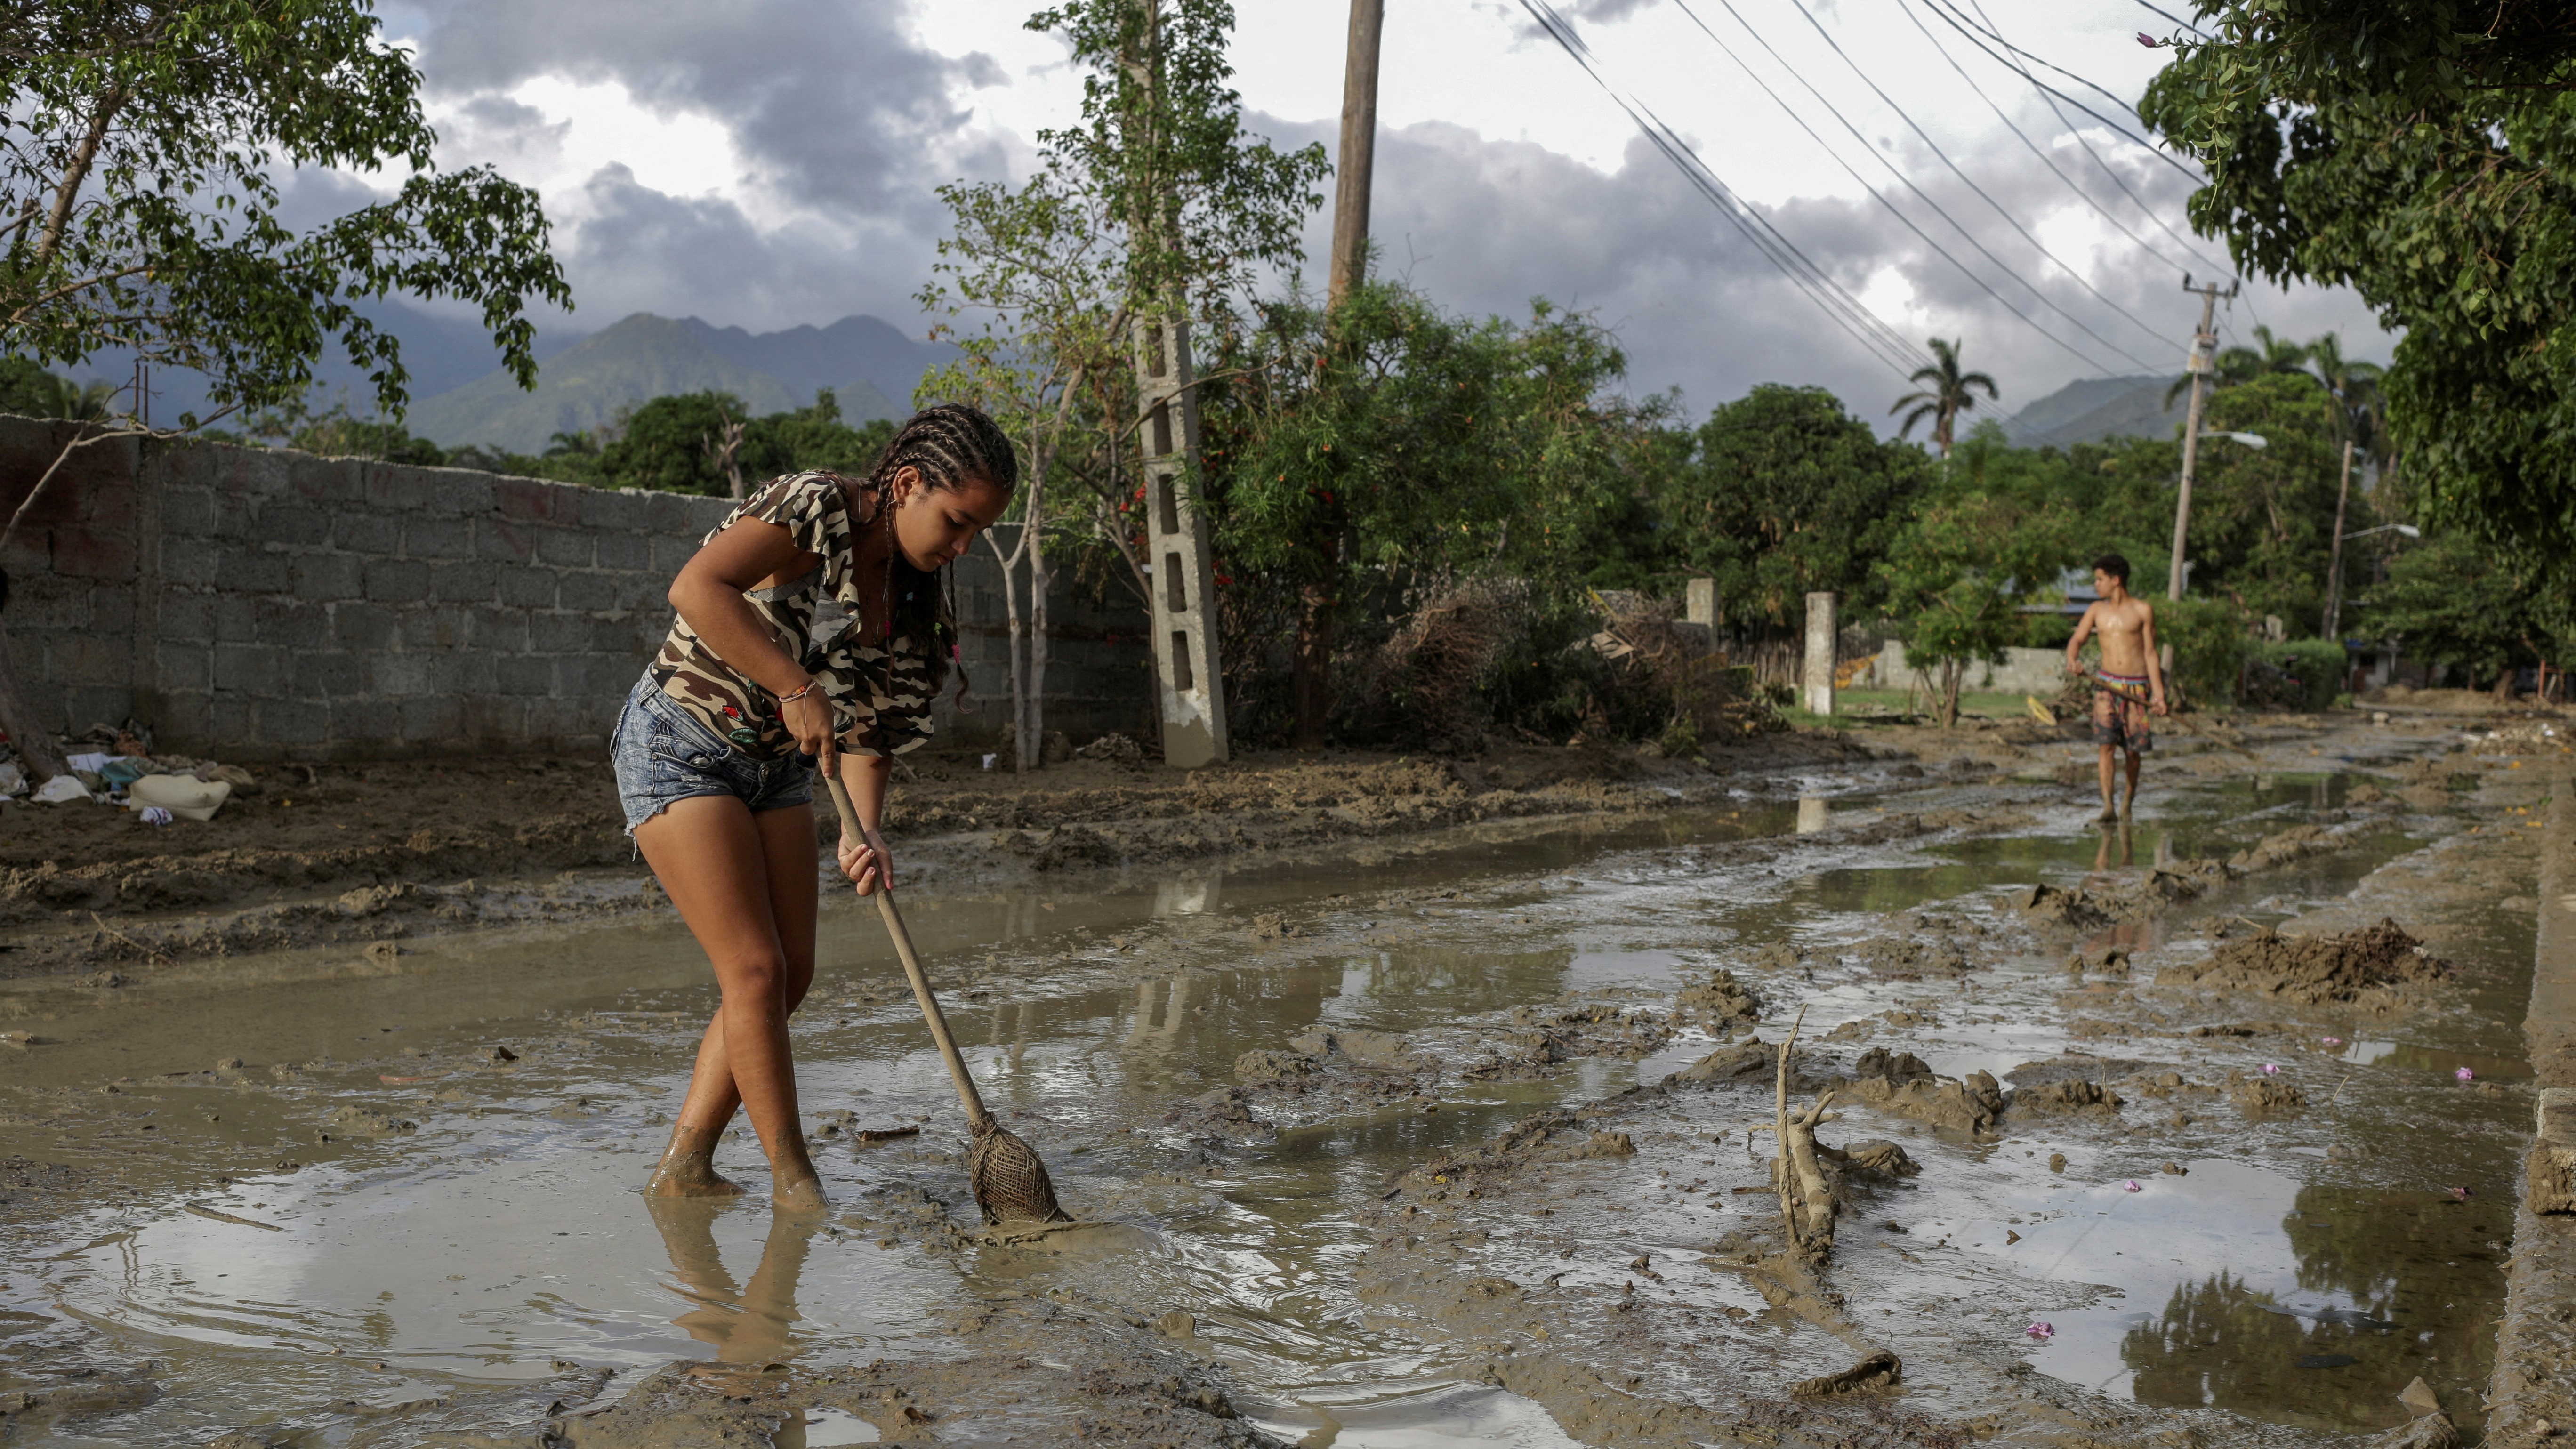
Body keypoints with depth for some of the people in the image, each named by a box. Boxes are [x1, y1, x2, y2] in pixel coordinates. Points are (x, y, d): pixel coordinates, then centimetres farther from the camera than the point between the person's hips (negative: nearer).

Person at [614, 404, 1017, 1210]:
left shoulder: (915, 597, 1)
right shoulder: (815, 508, -21)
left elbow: (871, 723, 1)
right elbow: (696, 587, -35)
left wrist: (863, 834, -16)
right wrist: (796, 687, -35)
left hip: (777, 767, 8)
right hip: (680, 747, -8)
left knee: (790, 976, 4)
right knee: (754, 968, -10)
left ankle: (682, 1167, 14)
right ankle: (794, 1183, 0)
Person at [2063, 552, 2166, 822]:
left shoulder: (2143, 610, 1)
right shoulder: (2097, 610, 9)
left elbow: (2150, 653, 2)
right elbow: (2076, 640, 5)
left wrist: (2158, 693, -2)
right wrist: (2072, 660, -19)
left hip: (2137, 686, -2)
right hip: (2107, 684, 2)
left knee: (2132, 750, 5)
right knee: (2106, 744, -13)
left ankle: (2128, 799, 28)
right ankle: (2108, 807, -19)